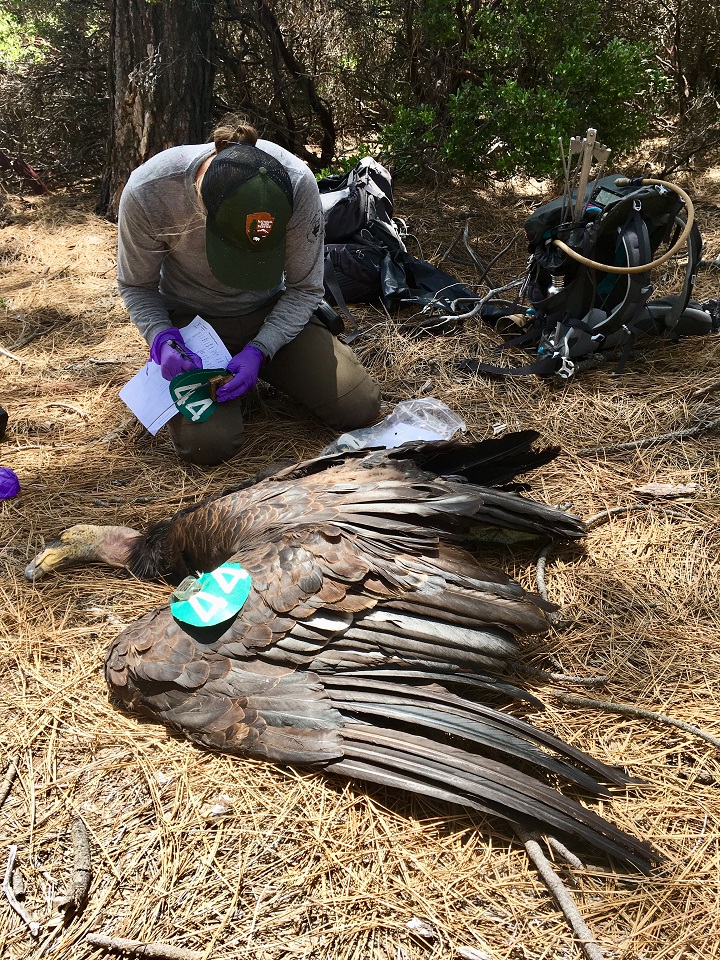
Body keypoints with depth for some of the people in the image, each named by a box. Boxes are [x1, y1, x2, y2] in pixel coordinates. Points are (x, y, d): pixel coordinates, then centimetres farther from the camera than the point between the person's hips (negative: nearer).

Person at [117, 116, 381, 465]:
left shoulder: (298, 184, -27)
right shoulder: (147, 191, -29)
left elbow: (304, 289, -13)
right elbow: (137, 286, -9)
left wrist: (258, 350, -25)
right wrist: (162, 340, -28)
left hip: (273, 312, 2)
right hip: (192, 319, -1)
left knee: (360, 409, -12)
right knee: (209, 444, -24)